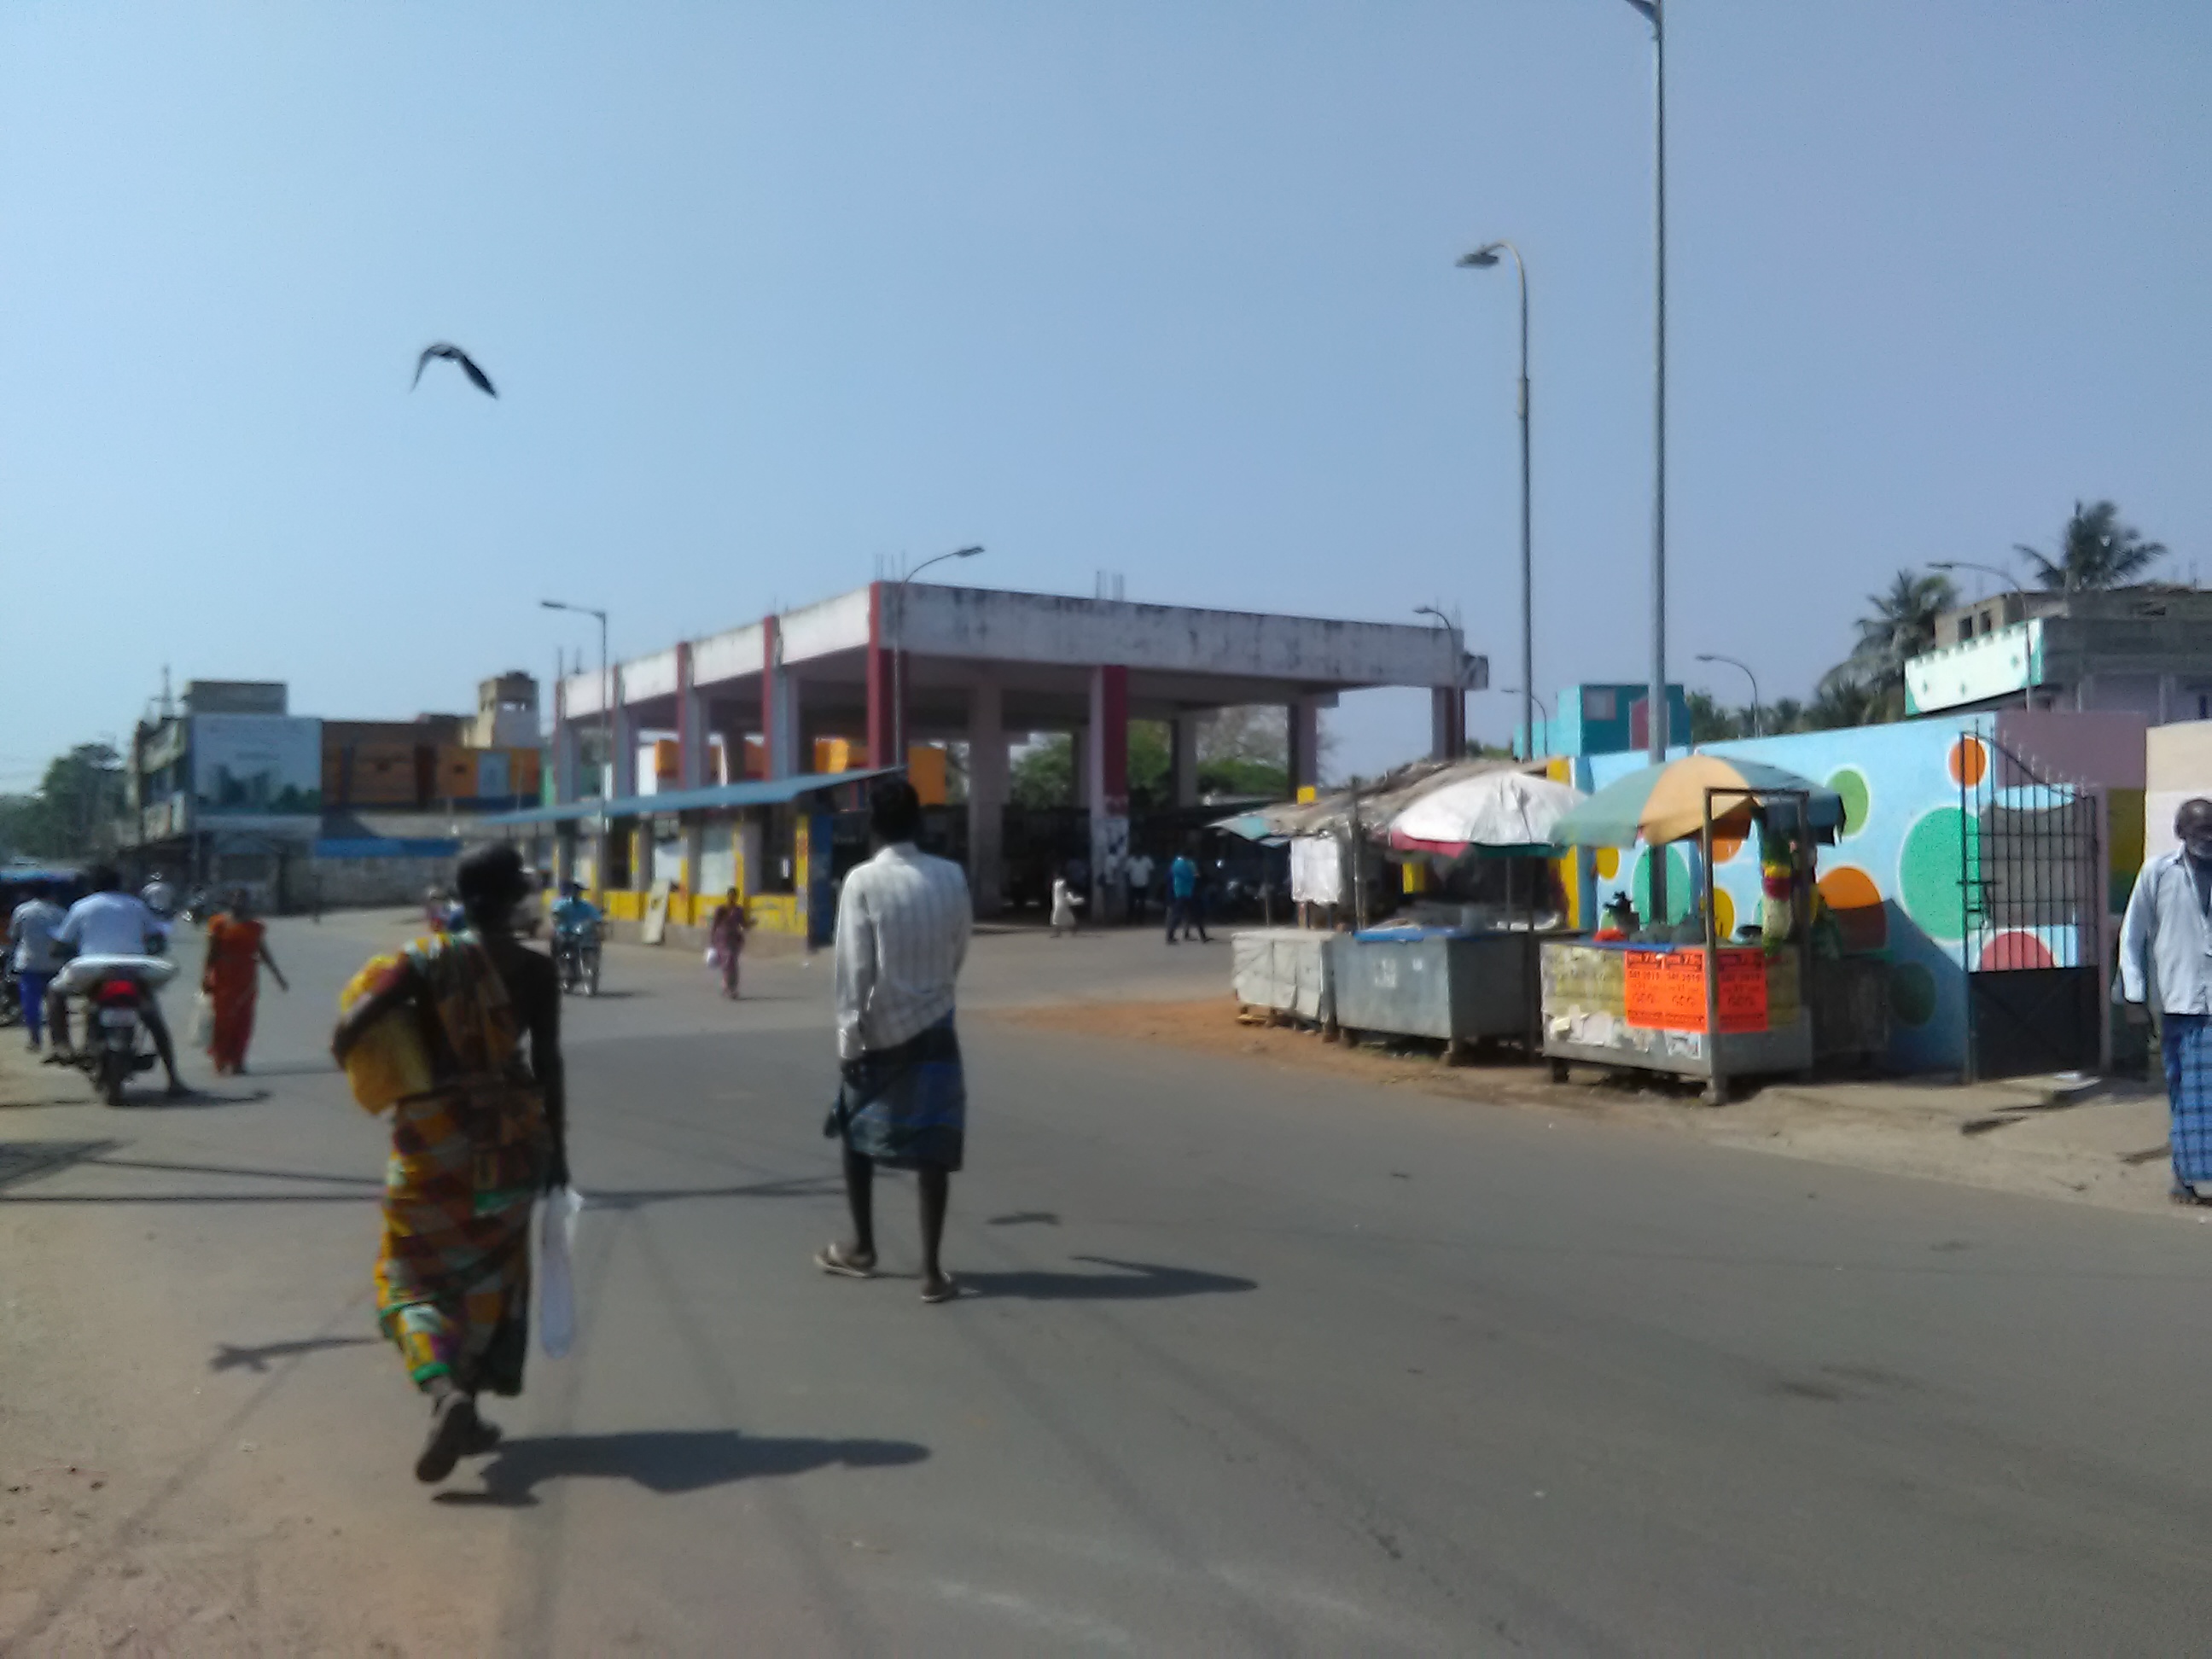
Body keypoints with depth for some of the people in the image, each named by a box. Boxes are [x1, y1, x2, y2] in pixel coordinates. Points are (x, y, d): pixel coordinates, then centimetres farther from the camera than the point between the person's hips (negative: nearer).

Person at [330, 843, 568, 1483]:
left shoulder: (428, 960, -8)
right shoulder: (536, 971, -4)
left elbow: (348, 1030, -15)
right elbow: (548, 1066, -2)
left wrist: (347, 1050, 9)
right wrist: (556, 1147, 7)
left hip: (434, 1130, -2)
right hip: (512, 1134, 2)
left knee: (414, 1274, 9)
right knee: (492, 1272, 19)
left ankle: (447, 1392, -16)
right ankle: (469, 1412, 25)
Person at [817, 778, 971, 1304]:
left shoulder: (863, 881, -12)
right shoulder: (952, 876, -3)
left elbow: (853, 967, -14)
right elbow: (958, 951, 7)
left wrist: (848, 1038, -8)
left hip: (878, 1031, -2)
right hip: (933, 1029, 2)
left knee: (856, 1135, 19)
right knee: (933, 1147, 3)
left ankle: (861, 1249, 30)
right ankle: (931, 1270, 1)